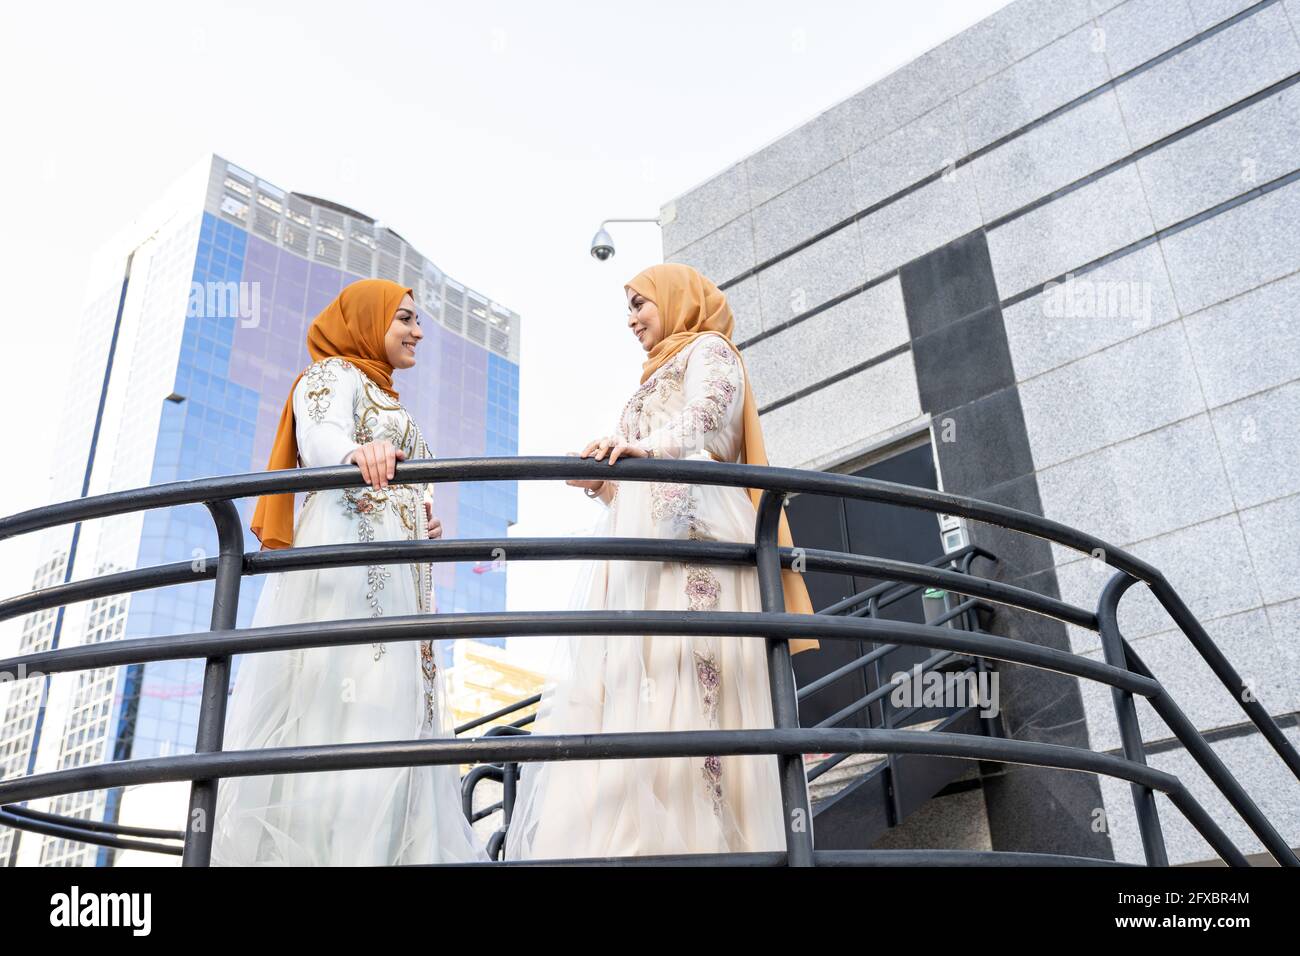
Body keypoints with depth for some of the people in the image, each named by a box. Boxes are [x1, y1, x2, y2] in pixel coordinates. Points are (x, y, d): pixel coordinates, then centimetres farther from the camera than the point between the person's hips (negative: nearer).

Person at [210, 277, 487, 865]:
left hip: (393, 575, 9)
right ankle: (303, 852, -20)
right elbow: (319, 439, -18)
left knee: (392, 715, -2)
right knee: (340, 708, -18)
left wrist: (424, 523, 11)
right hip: (346, 556, -9)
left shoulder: (384, 401, 30)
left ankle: (370, 851, -7)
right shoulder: (333, 375, 4)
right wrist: (356, 454, -41)